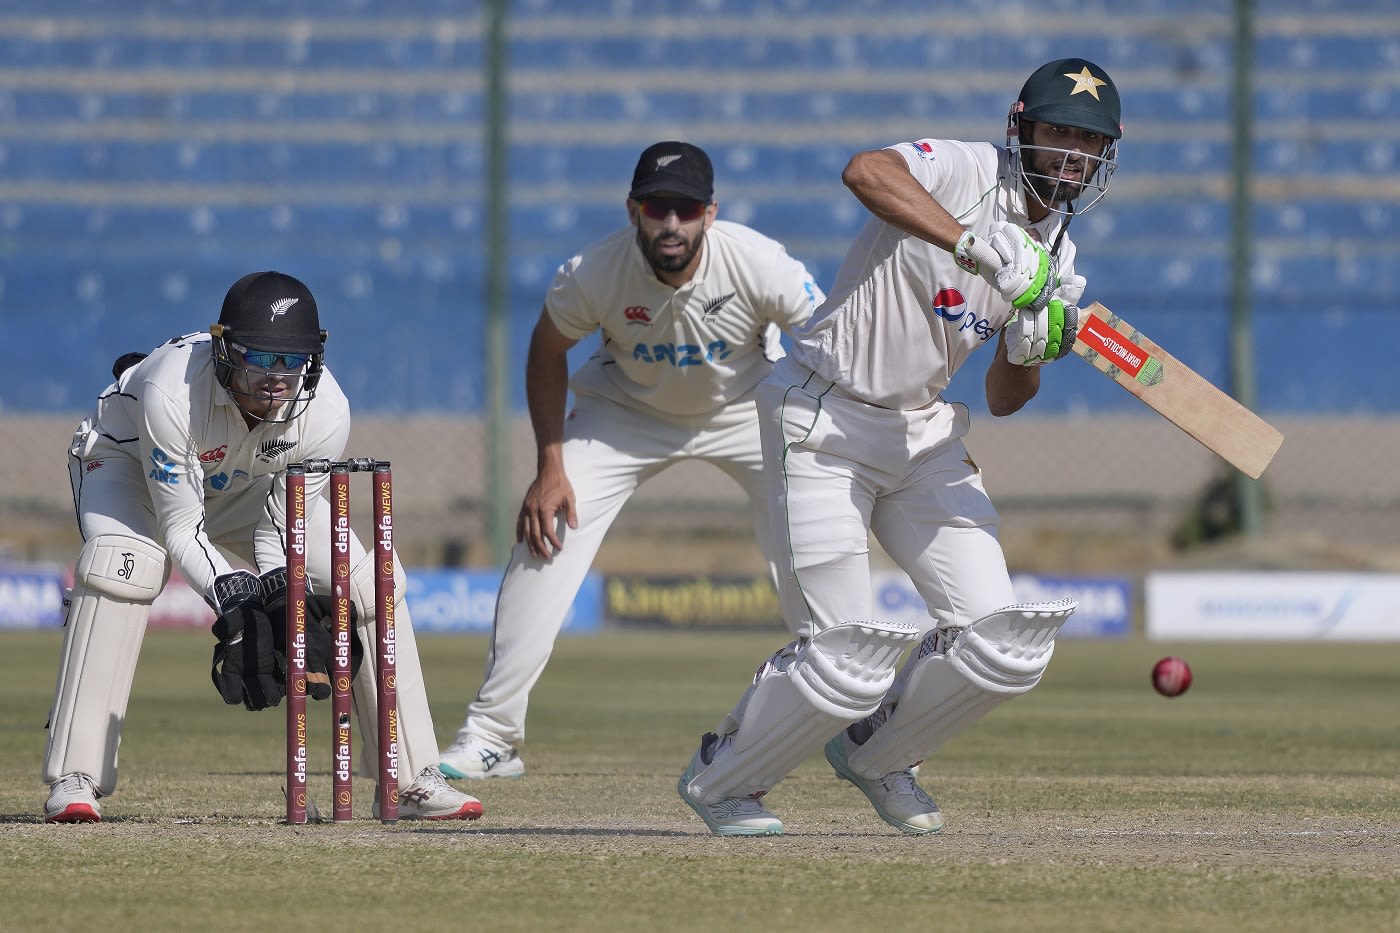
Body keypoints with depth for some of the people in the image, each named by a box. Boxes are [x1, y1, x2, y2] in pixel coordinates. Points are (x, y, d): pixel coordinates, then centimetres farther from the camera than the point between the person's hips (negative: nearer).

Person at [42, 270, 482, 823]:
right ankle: (74, 782, -33)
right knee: (120, 568, -36)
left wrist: (278, 594, -36)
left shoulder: (326, 413, -30)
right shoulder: (171, 393, -41)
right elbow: (180, 528, -32)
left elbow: (282, 526, -18)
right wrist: (233, 597, -46)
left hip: (248, 487, 4)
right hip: (129, 462, -4)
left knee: (368, 580, -10)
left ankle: (412, 778, 1)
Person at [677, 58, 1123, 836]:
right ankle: (721, 779, 16)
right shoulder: (967, 174, -16)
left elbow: (1003, 400, 9)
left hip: (922, 435, 7)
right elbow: (865, 171, -39)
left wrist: (1034, 350, -14)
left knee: (1004, 645, -5)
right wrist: (976, 245, -47)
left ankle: (874, 752, 21)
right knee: (847, 663, -12)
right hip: (823, 423, -7)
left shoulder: (1052, 255, 5)